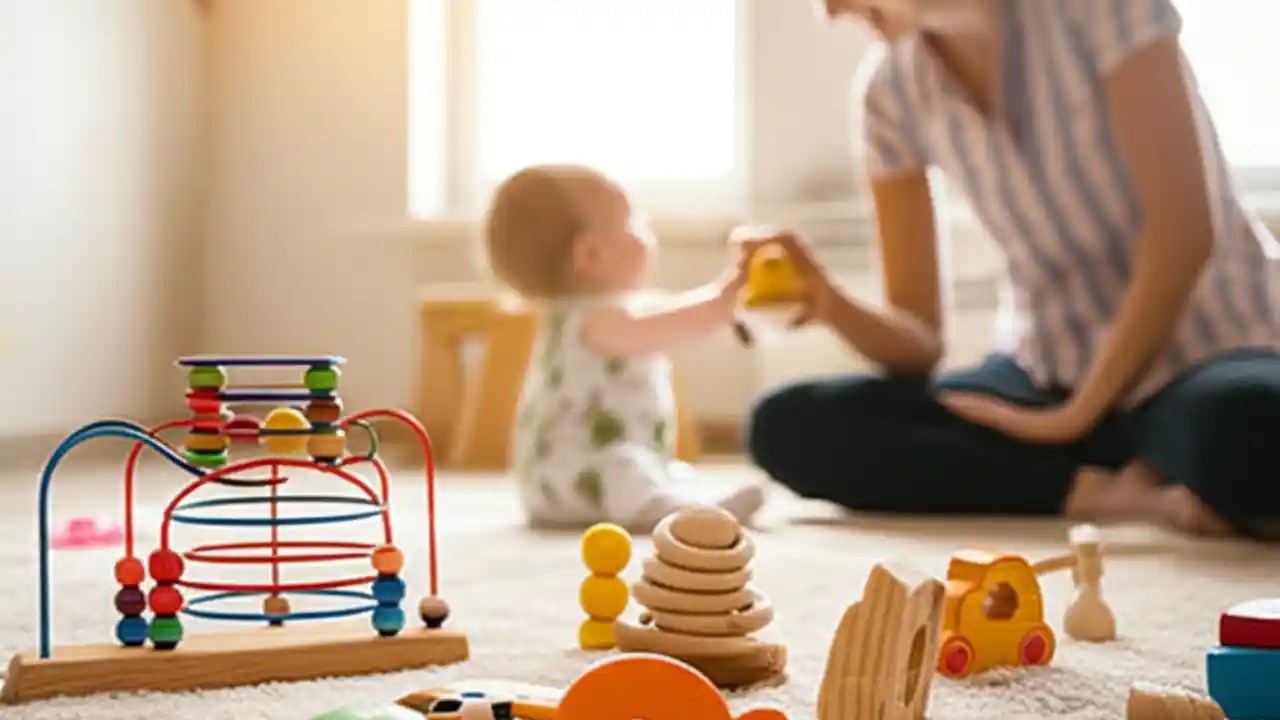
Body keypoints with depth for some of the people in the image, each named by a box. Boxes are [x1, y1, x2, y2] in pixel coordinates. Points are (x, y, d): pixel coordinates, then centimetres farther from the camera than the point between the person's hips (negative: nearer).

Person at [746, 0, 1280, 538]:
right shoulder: (891, 93, -2)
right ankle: (1119, 493, -19)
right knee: (787, 426, -19)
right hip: (1044, 381, 5)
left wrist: (1077, 415, -19)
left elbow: (1183, 229, -18)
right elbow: (919, 339, -1)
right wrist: (829, 305, -22)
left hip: (1197, 359, -5)